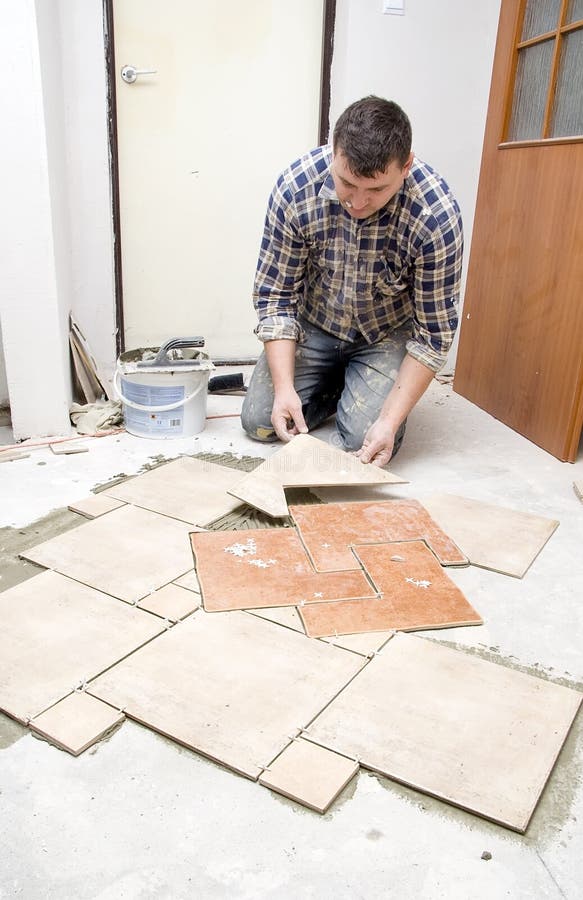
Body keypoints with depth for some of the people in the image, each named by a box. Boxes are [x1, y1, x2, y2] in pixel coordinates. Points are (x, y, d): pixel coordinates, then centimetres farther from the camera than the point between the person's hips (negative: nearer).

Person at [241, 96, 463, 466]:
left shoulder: (437, 217, -30)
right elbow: (274, 293, -15)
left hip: (387, 332, -2)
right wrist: (284, 387, -24)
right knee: (259, 421, -7)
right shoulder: (295, 187, -25)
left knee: (368, 441, -18)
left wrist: (390, 421, -28)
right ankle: (334, 382, 20)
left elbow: (433, 332, -21)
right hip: (313, 322, 2)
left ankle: (359, 387, 16)